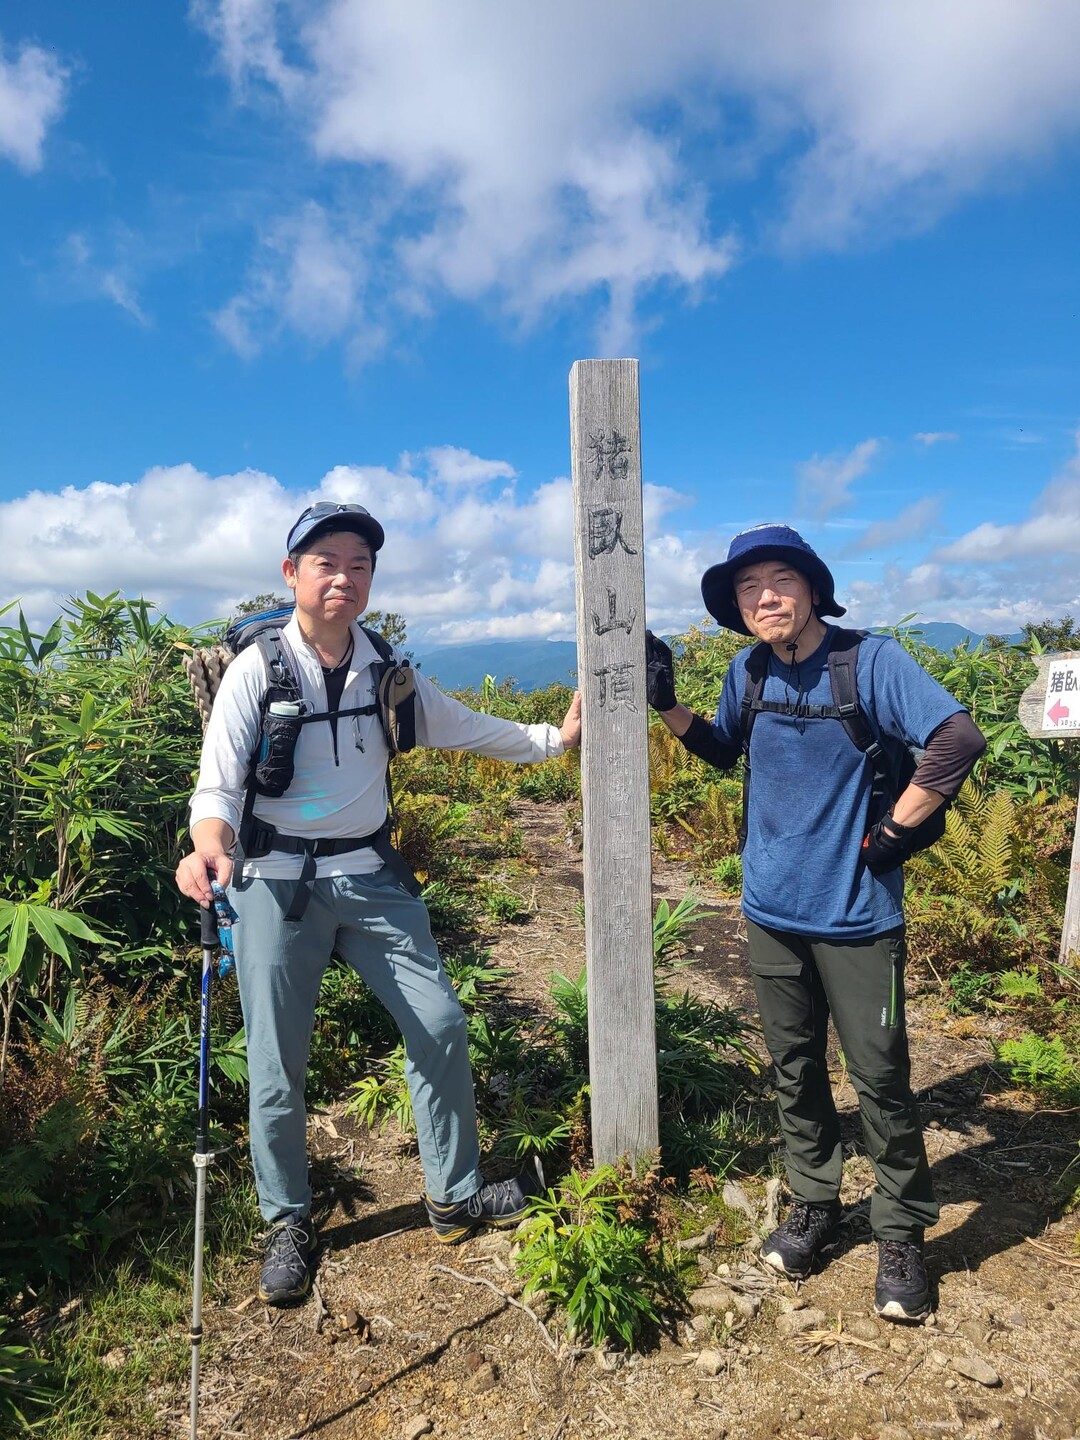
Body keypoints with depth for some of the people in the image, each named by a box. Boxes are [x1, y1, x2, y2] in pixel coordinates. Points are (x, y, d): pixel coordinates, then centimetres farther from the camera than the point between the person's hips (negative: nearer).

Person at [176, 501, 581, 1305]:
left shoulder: (386, 669, 2)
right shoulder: (257, 670, -11)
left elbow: (462, 729, 13)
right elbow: (219, 784, -16)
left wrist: (556, 738, 10)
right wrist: (210, 847, -37)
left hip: (371, 875, 4)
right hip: (279, 883, -4)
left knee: (440, 1026, 5)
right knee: (278, 1064, 5)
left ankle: (456, 1194, 26)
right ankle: (288, 1223, 29)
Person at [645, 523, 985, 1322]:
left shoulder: (871, 660, -15)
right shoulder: (749, 673, 1)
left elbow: (960, 739, -22)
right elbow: (724, 753, 16)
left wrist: (892, 830, -18)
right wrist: (667, 703, 2)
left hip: (857, 915, -4)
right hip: (773, 911, 5)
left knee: (880, 1081, 8)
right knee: (795, 1069, 17)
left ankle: (902, 1235, 29)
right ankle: (815, 1205, 37)